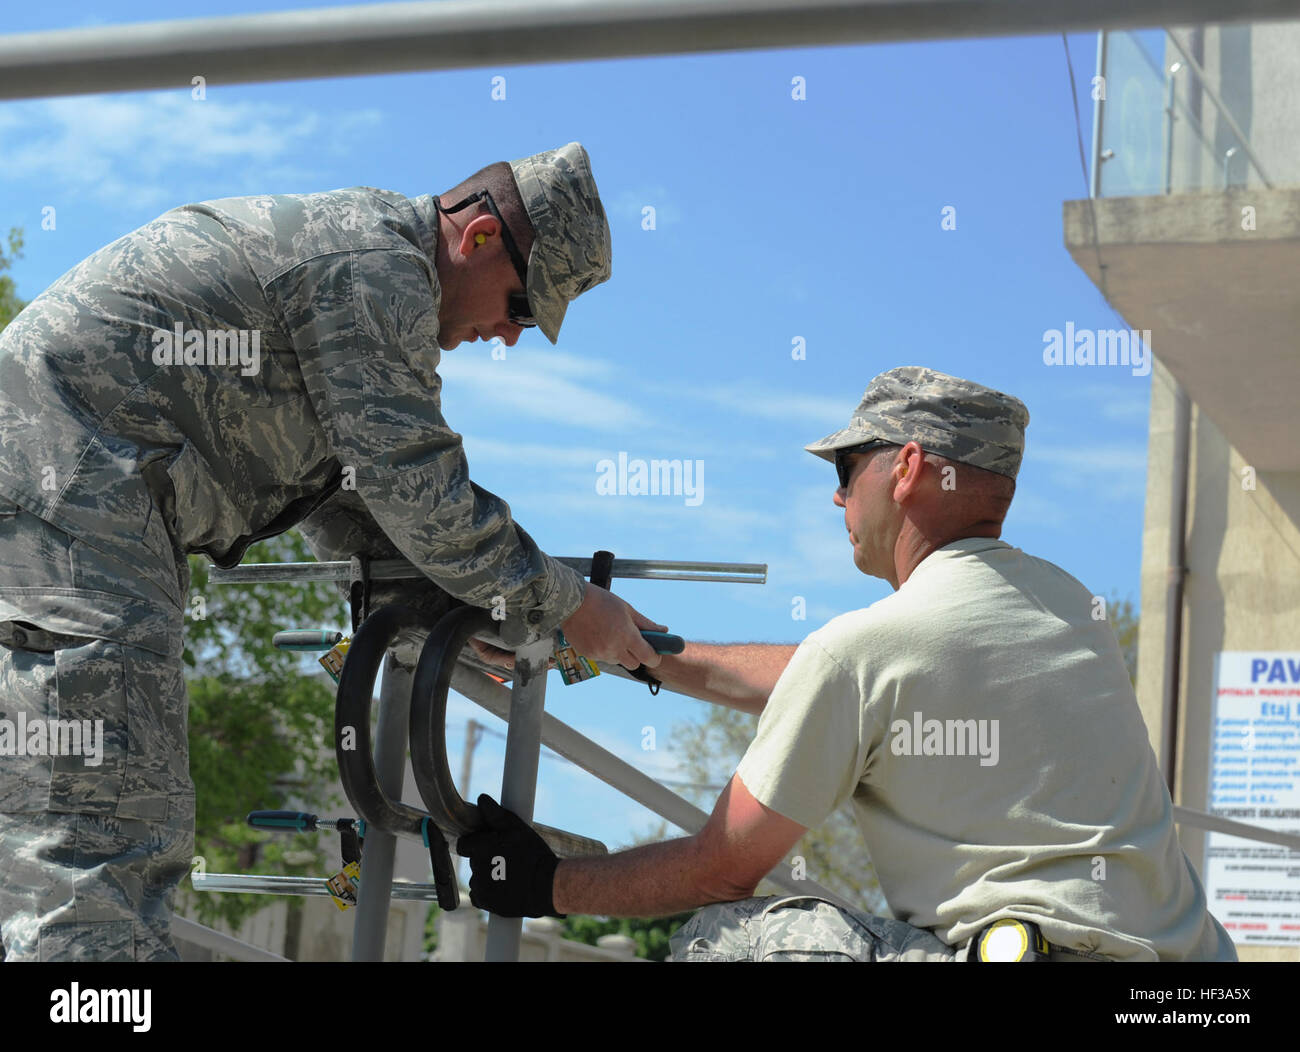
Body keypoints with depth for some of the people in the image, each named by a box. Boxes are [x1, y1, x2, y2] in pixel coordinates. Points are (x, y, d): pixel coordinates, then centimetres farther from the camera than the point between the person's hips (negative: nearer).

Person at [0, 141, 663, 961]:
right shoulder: (378, 263, -12)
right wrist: (565, 604, -4)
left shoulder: (340, 254, 22)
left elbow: (342, 502, 25)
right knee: (109, 825, -17)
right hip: (69, 485, -11)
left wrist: (470, 618, 18)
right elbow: (417, 490, -15)